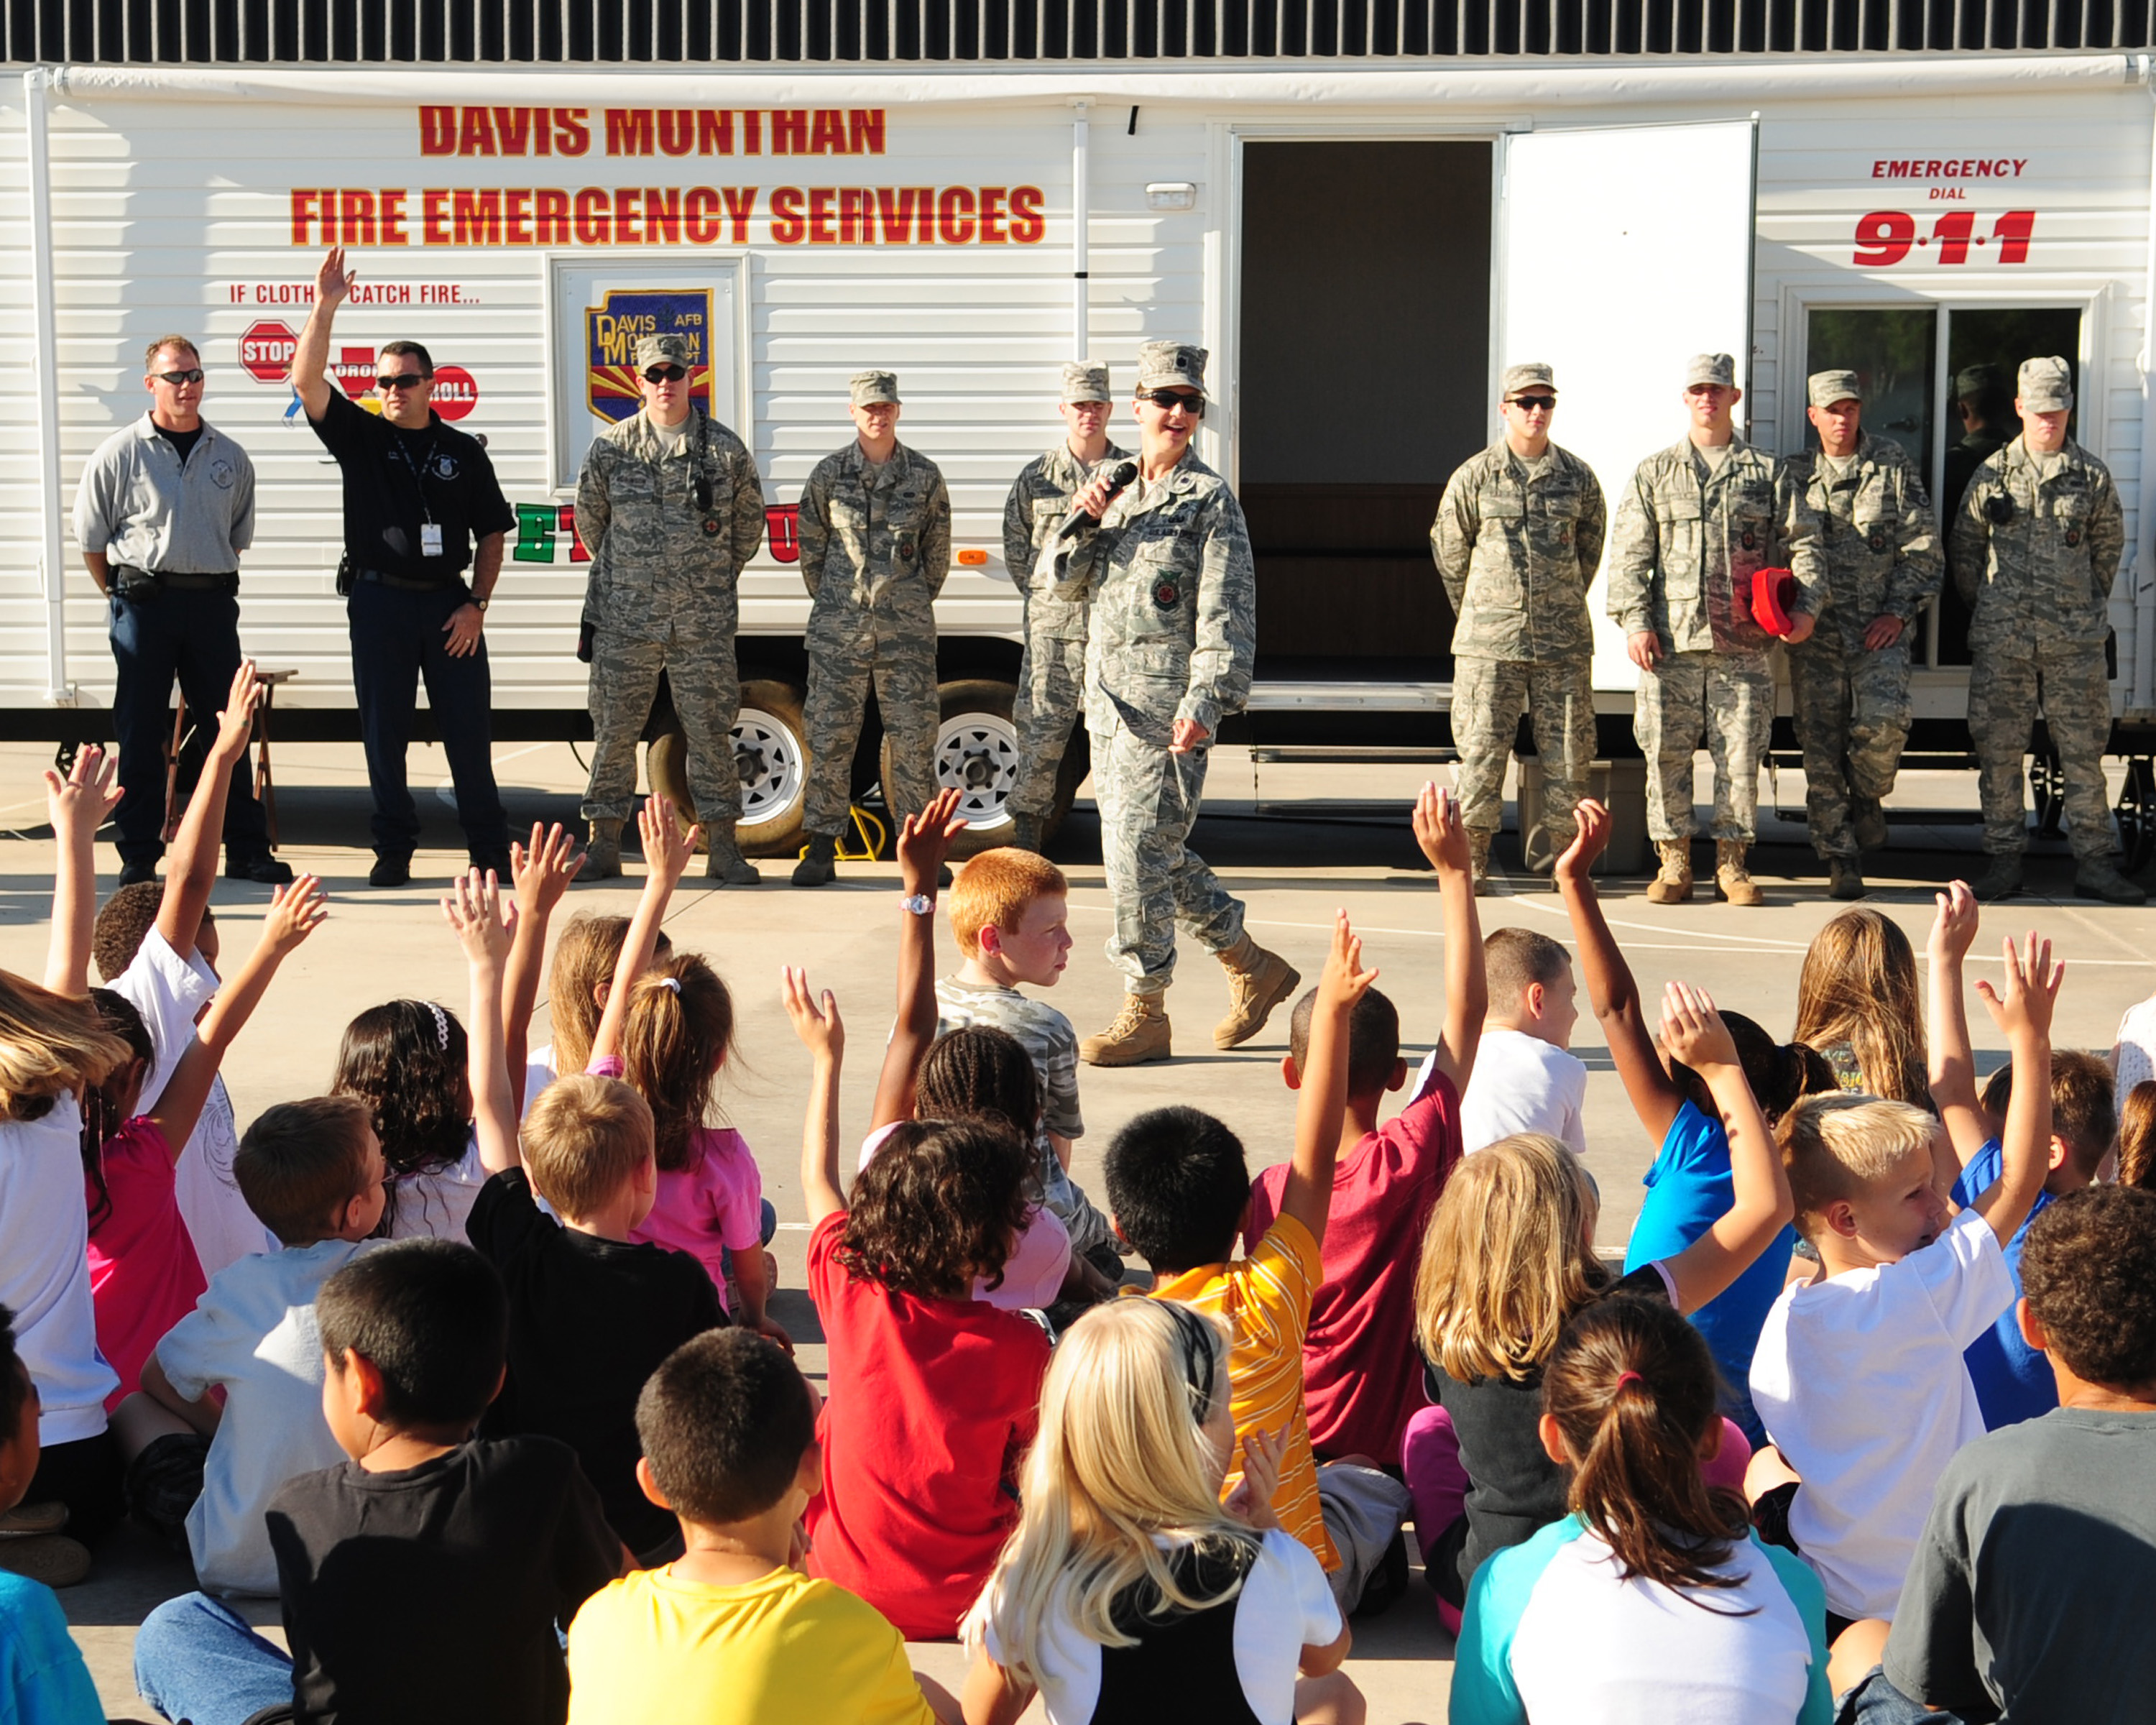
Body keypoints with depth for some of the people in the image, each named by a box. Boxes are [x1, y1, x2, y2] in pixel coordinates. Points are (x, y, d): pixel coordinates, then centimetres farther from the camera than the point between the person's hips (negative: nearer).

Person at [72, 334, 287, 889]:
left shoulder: (230, 457, 8)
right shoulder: (119, 454, -2)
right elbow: (91, 539, 3)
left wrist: (212, 583, 14)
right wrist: (122, 594, 6)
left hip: (212, 602, 3)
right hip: (143, 602, -3)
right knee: (140, 733, 1)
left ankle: (246, 849, 11)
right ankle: (138, 857, 7)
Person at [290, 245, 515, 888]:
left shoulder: (463, 452, 8)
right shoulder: (361, 438, 6)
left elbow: (491, 535, 10)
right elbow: (307, 381, -8)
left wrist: (476, 604, -1)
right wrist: (324, 308, -19)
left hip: (449, 602, 0)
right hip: (379, 600, 0)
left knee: (468, 729, 1)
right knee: (383, 730, 3)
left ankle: (490, 847, 8)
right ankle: (393, 850, 10)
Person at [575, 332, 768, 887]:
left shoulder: (725, 450, 2)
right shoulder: (610, 448, 2)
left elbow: (749, 521, 15)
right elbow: (589, 520, 15)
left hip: (704, 620, 0)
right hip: (625, 618, 0)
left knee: (710, 730, 2)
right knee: (614, 728, 3)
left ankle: (722, 846, 10)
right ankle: (604, 843, 12)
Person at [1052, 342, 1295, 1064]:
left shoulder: (1210, 499, -5)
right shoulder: (1120, 495, 16)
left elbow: (1227, 613, -12)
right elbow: (1066, 584, 16)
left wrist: (1206, 701, -22)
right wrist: (1085, 524, -2)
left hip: (1168, 707, -8)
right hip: (1109, 700, 8)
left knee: (1139, 853, -9)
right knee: (1157, 853, 14)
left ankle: (1145, 1014, 1)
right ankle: (1253, 968, 28)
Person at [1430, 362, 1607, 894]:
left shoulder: (1578, 476, 6)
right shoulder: (1474, 476, 1)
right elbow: (1449, 550, 11)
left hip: (1563, 640, 2)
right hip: (1490, 642, -2)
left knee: (1568, 750, 3)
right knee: (1481, 749, -3)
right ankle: (1474, 861, 6)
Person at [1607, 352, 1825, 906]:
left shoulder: (1768, 476, 12)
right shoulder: (1655, 475, 12)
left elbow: (1804, 544, 11)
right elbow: (1629, 554, 7)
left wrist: (1806, 606, -4)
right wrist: (1635, 621, -4)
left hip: (1741, 644, 0)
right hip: (1671, 640, 0)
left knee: (1741, 755, 0)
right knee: (1667, 753, -1)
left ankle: (1732, 863, 10)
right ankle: (1674, 861, 9)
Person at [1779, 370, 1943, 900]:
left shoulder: (1894, 466, 6)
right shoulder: (1793, 474, 9)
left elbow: (1924, 549, 5)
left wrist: (1898, 611, -4)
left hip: (1880, 629, -1)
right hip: (1816, 631, 1)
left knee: (1884, 721, -21)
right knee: (1821, 746, -3)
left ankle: (1867, 796, 10)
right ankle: (1840, 856, 5)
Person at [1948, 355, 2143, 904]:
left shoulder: (2093, 476, 6)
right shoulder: (1993, 473, 5)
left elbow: (2109, 547, 16)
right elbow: (1966, 547, 13)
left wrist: (2087, 606, 15)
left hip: (2075, 638, 0)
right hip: (2002, 638, 0)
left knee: (2083, 749, 1)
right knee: (1999, 749, 2)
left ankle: (2094, 863, 6)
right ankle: (2004, 859, 10)